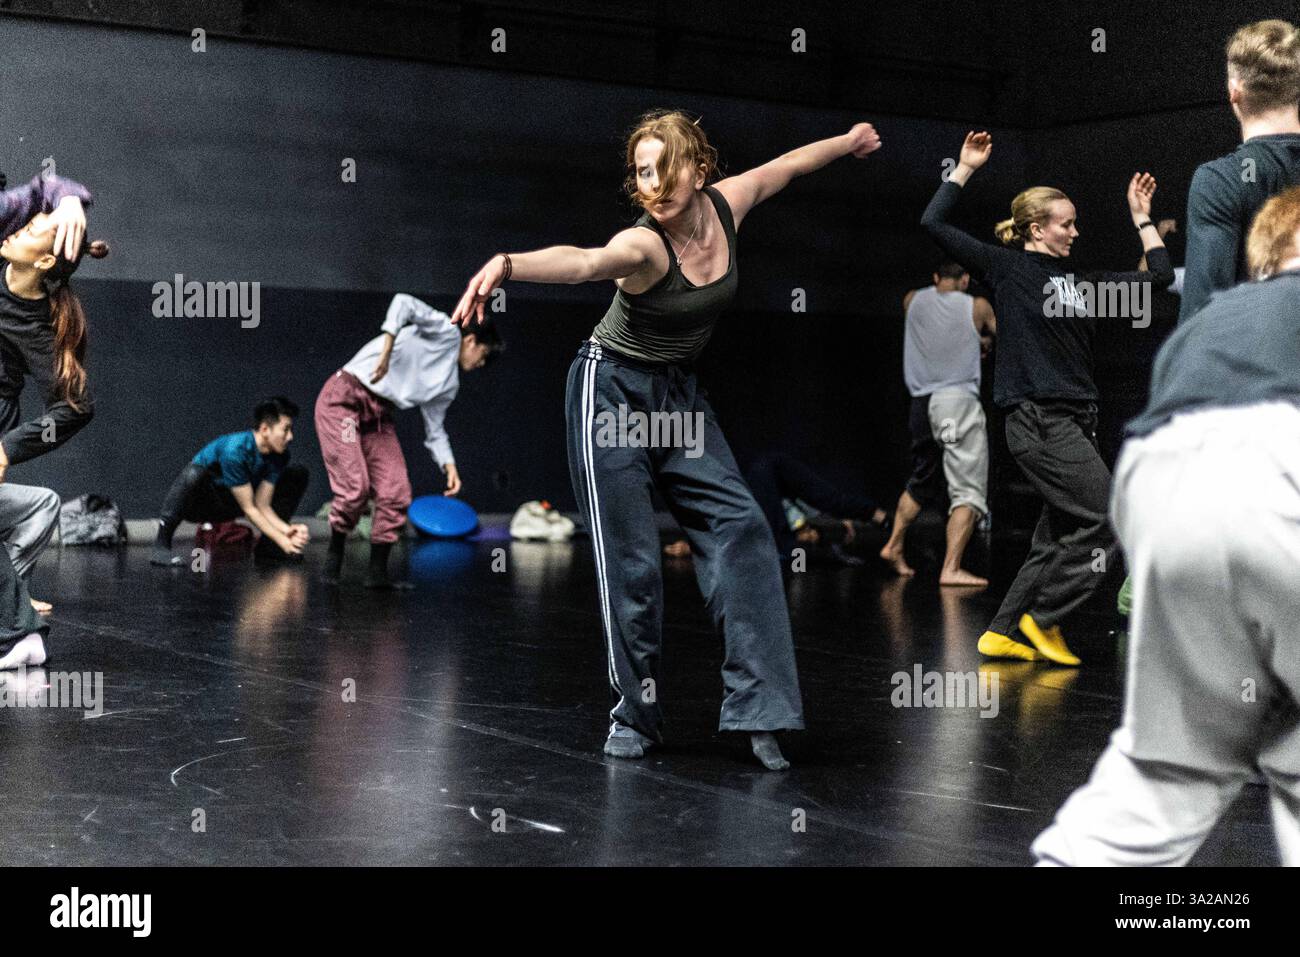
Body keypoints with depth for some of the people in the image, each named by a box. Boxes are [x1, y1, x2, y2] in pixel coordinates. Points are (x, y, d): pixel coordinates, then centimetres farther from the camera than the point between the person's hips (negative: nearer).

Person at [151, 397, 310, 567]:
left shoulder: (279, 455, -10)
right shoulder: (235, 450, -31)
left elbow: (263, 506, -10)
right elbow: (249, 509, -26)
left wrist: (286, 530, -27)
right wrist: (283, 541, -29)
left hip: (229, 504, 7)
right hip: (199, 501, -7)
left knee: (298, 474, -1)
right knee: (194, 474, -43)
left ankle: (266, 547, 0)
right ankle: (161, 545, -32)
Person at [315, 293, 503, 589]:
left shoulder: (449, 384, 16)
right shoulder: (446, 331, -5)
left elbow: (435, 430, 22)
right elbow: (403, 303, -20)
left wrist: (449, 466, 7)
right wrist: (386, 349, -32)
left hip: (379, 416, 8)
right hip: (343, 398, -8)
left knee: (396, 493, -4)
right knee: (355, 488, -15)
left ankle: (377, 572, 5)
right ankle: (334, 555, 9)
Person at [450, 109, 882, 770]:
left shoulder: (725, 206, -9)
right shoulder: (644, 245, -26)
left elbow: (787, 164, 12)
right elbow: (583, 262, -48)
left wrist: (848, 140, 30)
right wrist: (508, 264, -69)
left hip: (677, 394, 6)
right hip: (612, 389, -5)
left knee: (739, 524, -9)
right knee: (630, 560, -7)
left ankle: (756, 707, -7)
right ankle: (636, 715, 10)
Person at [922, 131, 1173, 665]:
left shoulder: (1083, 281, 16)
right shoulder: (1005, 267, 0)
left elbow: (1159, 277, 22)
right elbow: (934, 224, -5)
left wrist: (1141, 217, 21)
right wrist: (965, 169, 0)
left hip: (1075, 422, 8)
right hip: (1037, 419, -8)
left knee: (1059, 537, 8)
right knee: (1108, 518, -13)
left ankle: (1002, 633, 16)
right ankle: (1042, 617, 0)